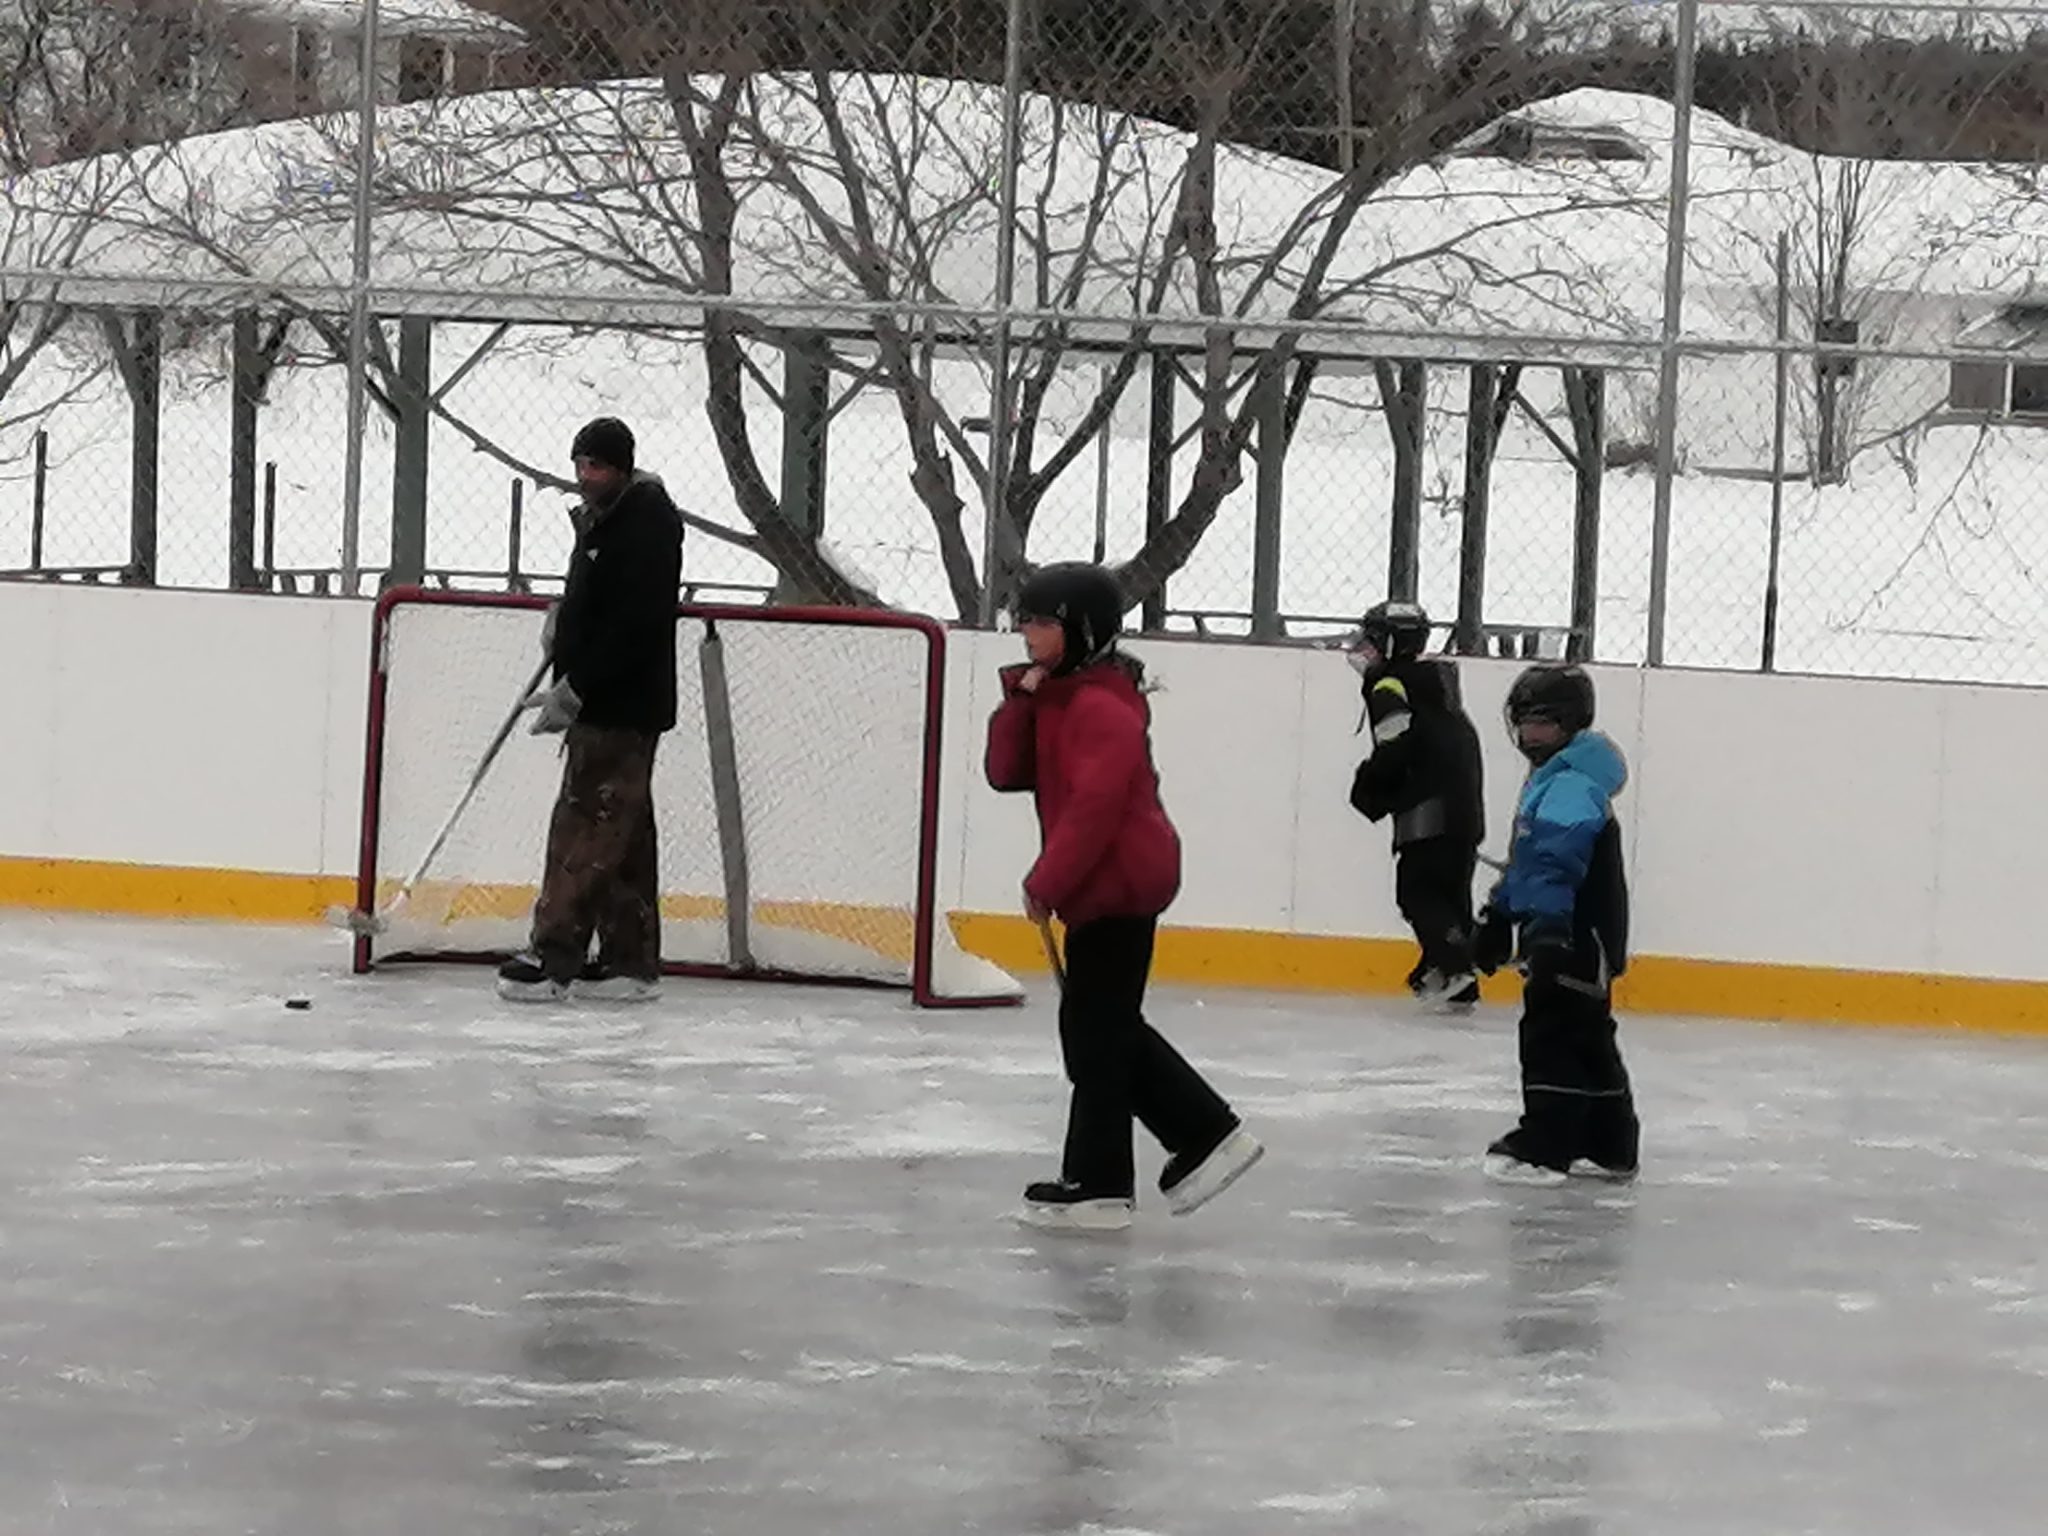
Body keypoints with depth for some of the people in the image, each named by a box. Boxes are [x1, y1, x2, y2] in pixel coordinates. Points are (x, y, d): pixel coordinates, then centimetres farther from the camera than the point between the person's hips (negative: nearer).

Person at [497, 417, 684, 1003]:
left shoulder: (648, 522, -16)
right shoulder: (601, 515, 16)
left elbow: (631, 624, -24)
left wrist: (574, 689, -24)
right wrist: (565, 617, 12)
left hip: (625, 706, -10)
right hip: (600, 704, 10)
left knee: (585, 827, -10)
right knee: (623, 834, 11)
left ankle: (554, 957, -10)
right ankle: (629, 961, 15)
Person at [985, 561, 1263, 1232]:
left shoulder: (1103, 705, -17)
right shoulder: (1055, 698, 15)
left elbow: (1094, 806, -23)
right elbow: (1007, 773, 8)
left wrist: (1045, 881, -18)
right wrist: (1020, 700, -5)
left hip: (1120, 883, -11)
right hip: (1108, 884, 11)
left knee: (1094, 1028, -5)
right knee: (1109, 1027, 15)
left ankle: (1096, 1184, 1)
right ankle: (1207, 1134, 19)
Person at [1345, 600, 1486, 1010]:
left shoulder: (1389, 686, -7)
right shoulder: (1434, 676, 22)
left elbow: (1395, 748, -19)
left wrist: (1368, 789, -4)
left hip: (1429, 810, -9)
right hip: (1465, 805, 9)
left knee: (1418, 889, -7)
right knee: (1449, 890, 13)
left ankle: (1455, 965, -21)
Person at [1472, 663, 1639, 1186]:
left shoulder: (1572, 787, -17)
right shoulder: (1551, 781, 19)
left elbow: (1556, 861, -31)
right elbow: (1527, 863, 29)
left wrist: (1546, 923, -41)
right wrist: (1499, 917, 33)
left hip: (1575, 938, -11)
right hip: (1580, 940, 11)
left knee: (1552, 1036, -10)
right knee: (1588, 1040, 15)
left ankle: (1542, 1148, -11)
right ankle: (1610, 1147, 21)